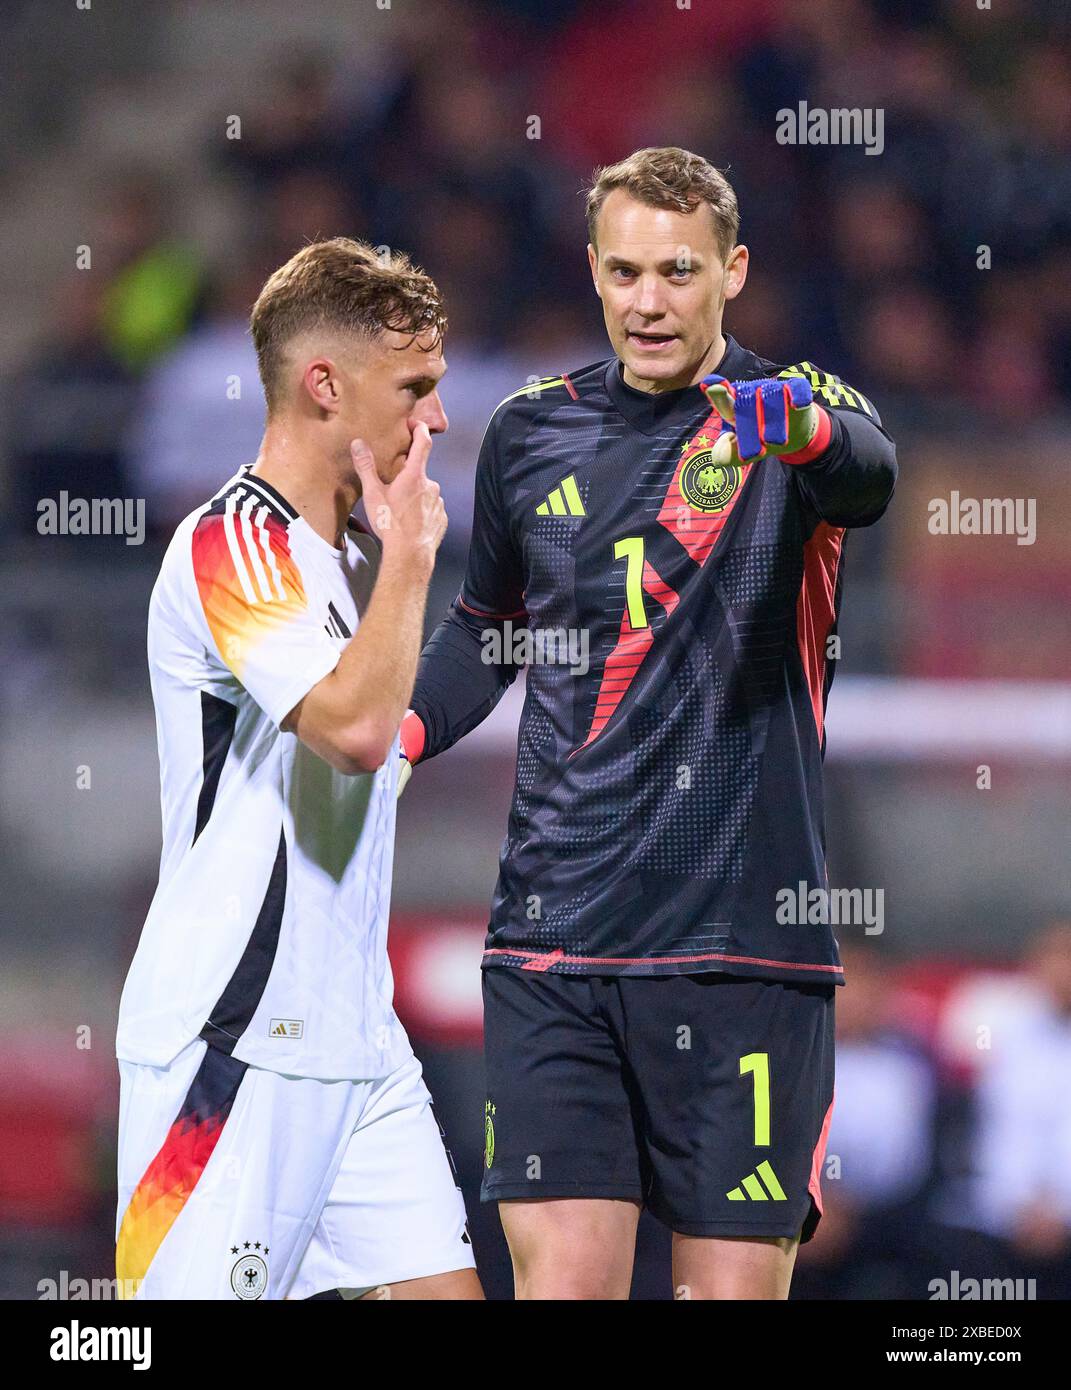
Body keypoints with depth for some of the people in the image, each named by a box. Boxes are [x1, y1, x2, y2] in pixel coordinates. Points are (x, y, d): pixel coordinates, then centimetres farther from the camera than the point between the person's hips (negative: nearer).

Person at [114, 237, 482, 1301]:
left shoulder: (353, 553, 17)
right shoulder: (231, 544, -12)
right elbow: (353, 726, -24)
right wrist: (410, 557, -14)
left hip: (355, 1042, 9)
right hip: (231, 1043, -9)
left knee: (442, 1289, 3)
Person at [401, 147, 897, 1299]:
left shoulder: (799, 411, -2)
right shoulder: (533, 430, 10)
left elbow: (869, 470, -27)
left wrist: (802, 428, -50)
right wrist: (404, 730, 7)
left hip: (745, 945, -3)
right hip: (552, 942, 3)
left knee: (734, 1283, -2)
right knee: (561, 1277, -6)